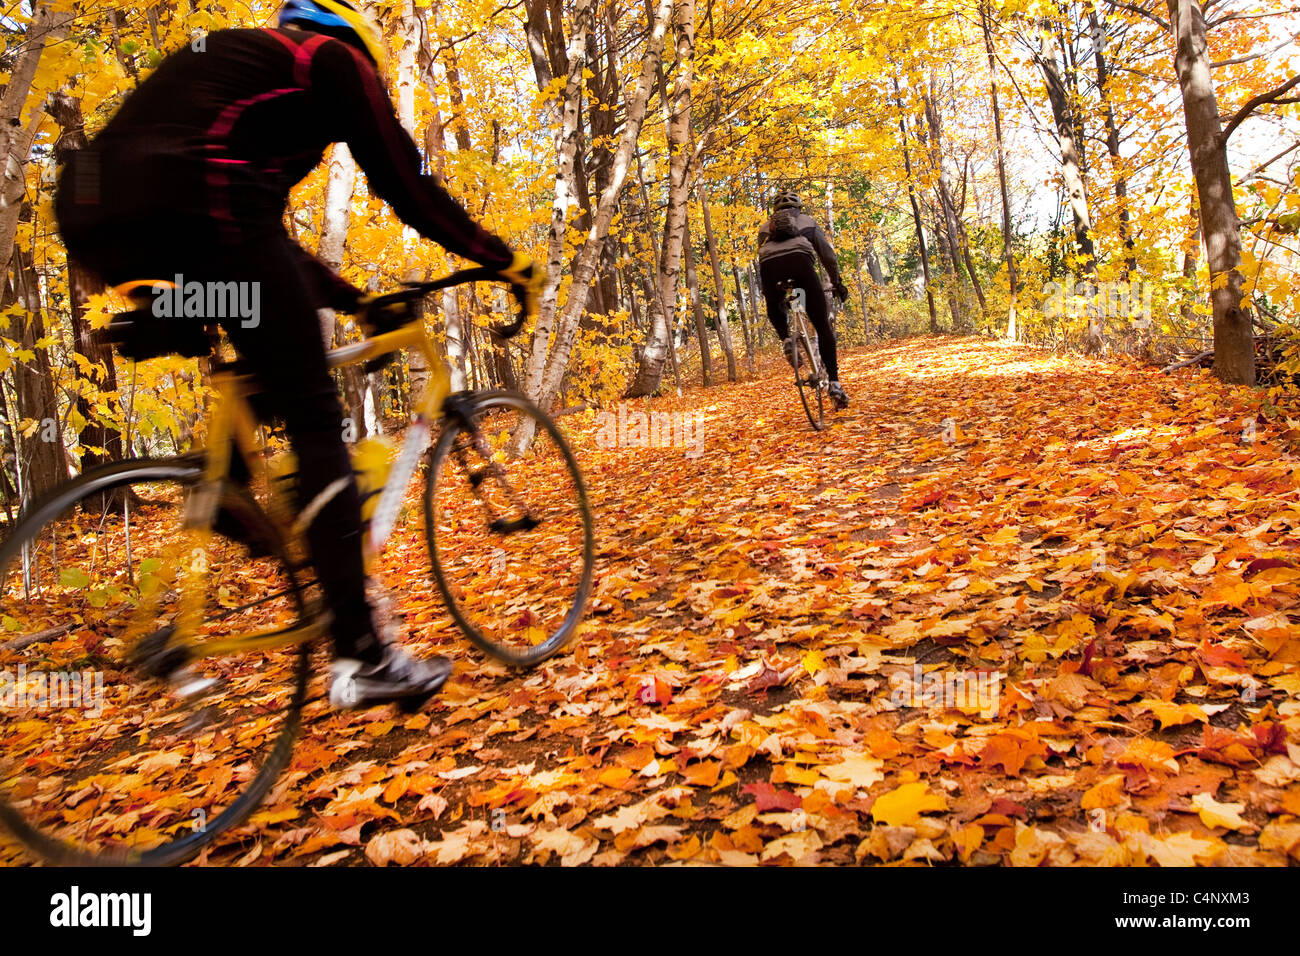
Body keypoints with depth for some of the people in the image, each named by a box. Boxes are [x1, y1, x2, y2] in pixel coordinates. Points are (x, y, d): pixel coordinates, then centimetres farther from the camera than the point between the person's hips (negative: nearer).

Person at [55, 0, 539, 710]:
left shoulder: (227, 58, 38)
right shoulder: (332, 62, 17)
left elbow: (257, 230, 38)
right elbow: (407, 186, 11)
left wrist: (356, 301, 41)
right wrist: (508, 262, 22)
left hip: (96, 226, 8)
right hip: (198, 211, -8)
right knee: (314, 419, -2)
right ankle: (363, 657, -3)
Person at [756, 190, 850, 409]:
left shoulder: (766, 226, 38)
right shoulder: (808, 221, 35)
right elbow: (827, 254, 31)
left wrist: (769, 291, 45)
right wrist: (837, 283, 39)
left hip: (768, 264, 1)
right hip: (799, 259, -1)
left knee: (775, 309, 34)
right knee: (822, 325, 5)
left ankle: (786, 339, 3)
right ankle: (834, 383, -5)